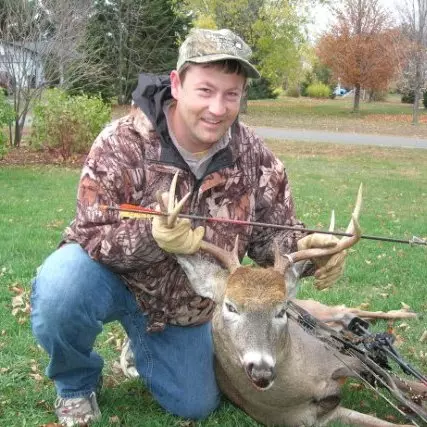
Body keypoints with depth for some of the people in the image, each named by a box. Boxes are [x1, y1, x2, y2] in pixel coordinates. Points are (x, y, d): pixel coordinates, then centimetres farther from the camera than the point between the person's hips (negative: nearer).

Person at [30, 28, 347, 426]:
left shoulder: (254, 157, -15)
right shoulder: (123, 142, -27)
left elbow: (271, 235, -10)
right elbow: (92, 235, -26)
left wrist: (305, 247, -35)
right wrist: (151, 237, -47)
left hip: (184, 301, 4)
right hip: (112, 274, -4)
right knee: (60, 292, -38)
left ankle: (144, 340, 42)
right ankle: (76, 382, -3)